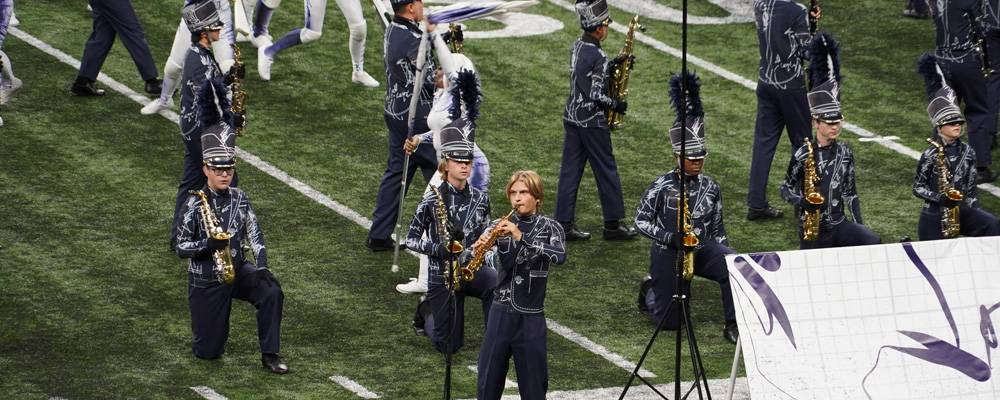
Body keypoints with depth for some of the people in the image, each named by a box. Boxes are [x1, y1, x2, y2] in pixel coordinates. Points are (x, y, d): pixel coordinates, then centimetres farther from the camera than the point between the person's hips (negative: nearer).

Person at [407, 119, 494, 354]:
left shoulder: (480, 200, 1)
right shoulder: (432, 200, -9)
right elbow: (411, 239, -4)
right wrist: (437, 249, -22)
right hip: (441, 276, -2)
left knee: (494, 281, -36)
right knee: (448, 347, 2)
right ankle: (426, 311, 35)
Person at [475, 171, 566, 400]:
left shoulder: (550, 228, 1)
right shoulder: (500, 227, 7)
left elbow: (560, 255, -20)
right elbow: (498, 264, -9)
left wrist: (521, 238, -29)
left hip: (531, 318, -2)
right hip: (501, 314, 2)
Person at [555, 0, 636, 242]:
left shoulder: (577, 46, 5)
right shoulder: (598, 56, -21)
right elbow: (596, 96, -22)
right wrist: (617, 105, -6)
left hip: (571, 117, 8)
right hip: (592, 122, -8)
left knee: (570, 171, 8)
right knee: (606, 172, 4)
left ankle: (564, 225, 9)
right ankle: (613, 224, 12)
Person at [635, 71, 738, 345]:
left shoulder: (710, 187, 0)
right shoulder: (662, 187, -12)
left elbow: (717, 226, 10)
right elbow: (641, 221, -8)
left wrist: (724, 256, 0)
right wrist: (670, 238, -22)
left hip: (702, 249, 3)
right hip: (668, 254, -3)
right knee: (668, 321, 2)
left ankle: (733, 326, -17)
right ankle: (650, 291, 37)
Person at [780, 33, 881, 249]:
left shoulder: (844, 153, 3)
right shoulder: (803, 155, -9)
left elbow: (850, 192, 9)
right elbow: (786, 189, -2)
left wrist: (859, 228, 1)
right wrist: (801, 201, -23)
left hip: (839, 225, 3)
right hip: (812, 230, -3)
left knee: (873, 243, -24)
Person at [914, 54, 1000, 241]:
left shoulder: (967, 152, 4)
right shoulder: (930, 154, -9)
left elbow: (971, 187, 10)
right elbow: (918, 188, -5)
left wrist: (973, 213, -1)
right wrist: (939, 198, -22)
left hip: (961, 211, 4)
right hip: (933, 216, -3)